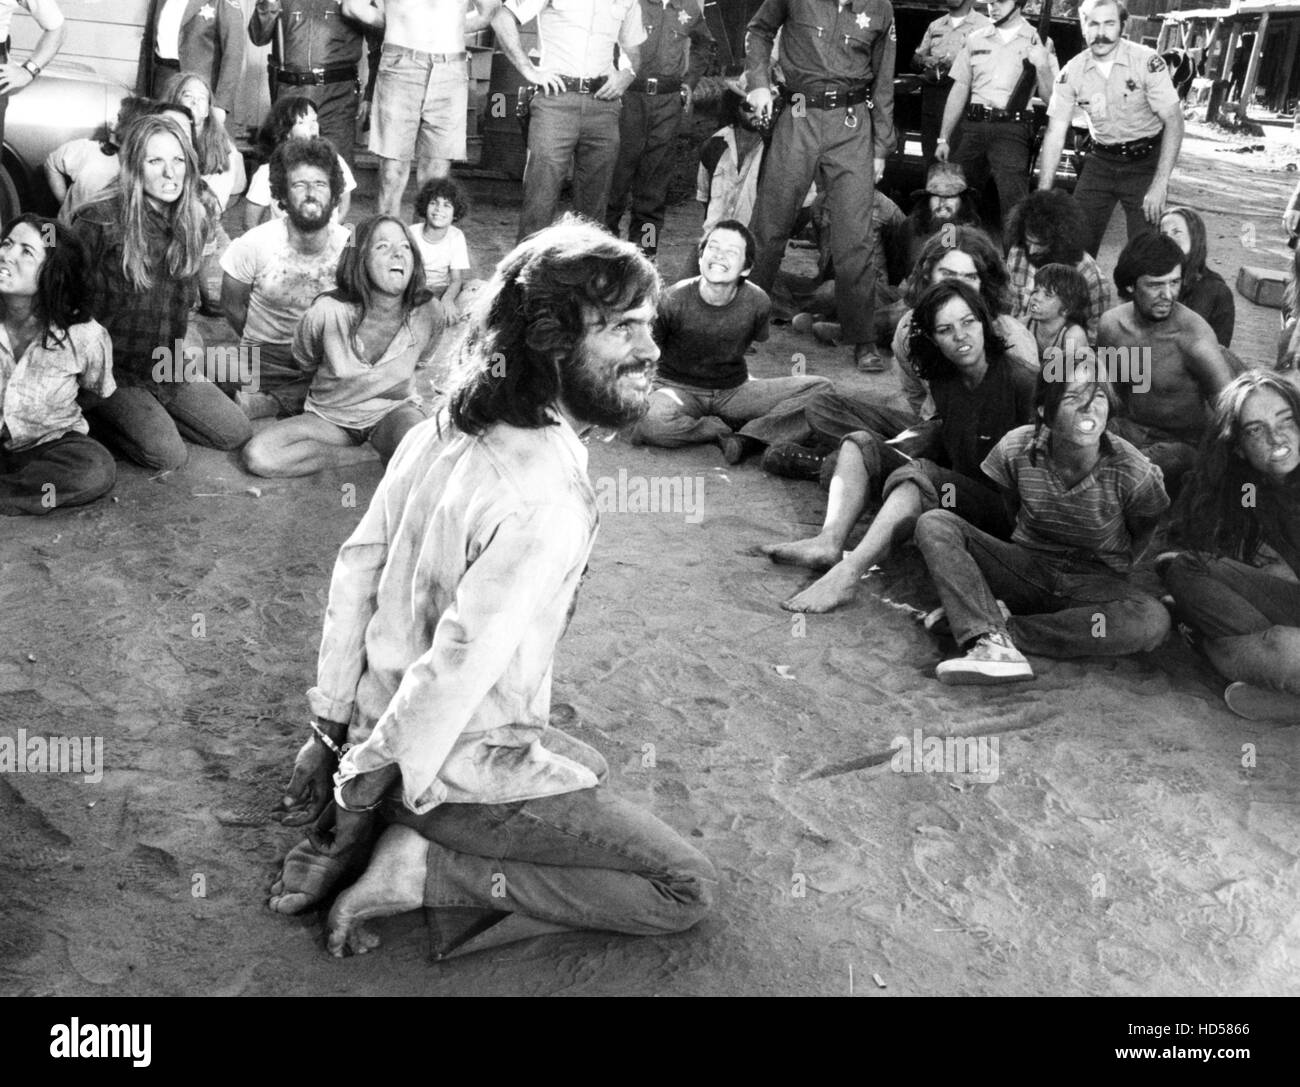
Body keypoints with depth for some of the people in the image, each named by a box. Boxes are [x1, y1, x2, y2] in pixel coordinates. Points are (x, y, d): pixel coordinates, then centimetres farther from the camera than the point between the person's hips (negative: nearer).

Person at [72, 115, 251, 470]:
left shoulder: (194, 220, 3)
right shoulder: (100, 221, -17)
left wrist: (183, 341, 8)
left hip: (168, 367, 6)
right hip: (113, 368, -6)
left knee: (237, 433, -1)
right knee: (168, 454, -21)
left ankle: (149, 413, 15)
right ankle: (91, 415, 4)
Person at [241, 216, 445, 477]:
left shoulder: (429, 312, -18)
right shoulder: (327, 311, -23)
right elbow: (304, 362, 2)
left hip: (394, 409, -2)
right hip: (330, 416, 2)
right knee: (255, 456, -24)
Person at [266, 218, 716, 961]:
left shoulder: (445, 429, -2)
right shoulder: (549, 501, -28)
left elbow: (357, 568, 3)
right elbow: (456, 670, -29)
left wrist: (332, 729, 10)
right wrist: (357, 803, -17)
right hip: (464, 771, -8)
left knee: (588, 768, 35)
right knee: (688, 889, 1)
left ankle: (413, 844, 14)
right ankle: (424, 870, -4)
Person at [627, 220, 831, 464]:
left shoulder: (758, 302, -10)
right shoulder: (674, 300, -16)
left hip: (734, 391, 3)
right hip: (678, 388, -2)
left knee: (820, 388, -16)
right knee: (645, 423, -40)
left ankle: (748, 439, -30)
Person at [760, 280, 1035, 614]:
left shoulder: (1018, 383, -12)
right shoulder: (943, 382, 9)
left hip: (1000, 510, -8)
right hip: (954, 490, 8)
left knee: (917, 474, -34)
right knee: (860, 444, -1)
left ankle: (847, 573, -44)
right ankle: (829, 542, -24)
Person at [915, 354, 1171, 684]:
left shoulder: (1132, 472, -18)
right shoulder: (1016, 449, -13)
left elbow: (1142, 532, 2)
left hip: (1094, 585, -1)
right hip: (1025, 567, 1)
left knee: (1154, 622, -35)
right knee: (933, 523, -20)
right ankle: (992, 643, -39)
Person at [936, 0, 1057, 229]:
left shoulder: (1038, 42, 5)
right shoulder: (976, 39, 13)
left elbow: (1050, 98, 2)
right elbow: (959, 91, 14)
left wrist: (1042, 66, -16)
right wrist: (944, 139, 10)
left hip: (1011, 131, -4)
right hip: (973, 127, 4)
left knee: (1014, 208, -16)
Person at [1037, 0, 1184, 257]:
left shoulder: (1147, 62, -16)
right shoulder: (1072, 72, -7)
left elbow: (1173, 122, -15)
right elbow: (1055, 134, -5)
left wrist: (1160, 185, -24)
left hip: (1145, 161, -3)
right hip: (1100, 161, 3)